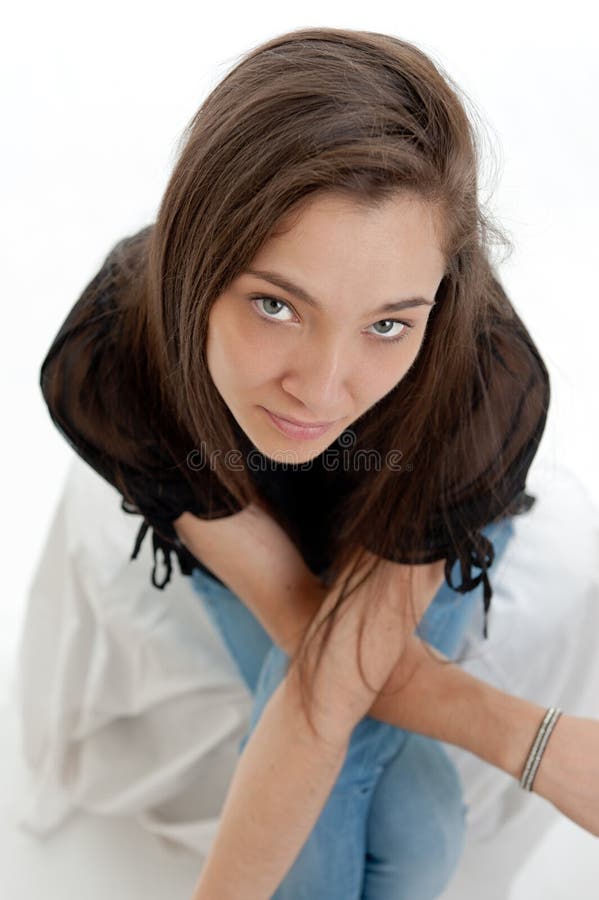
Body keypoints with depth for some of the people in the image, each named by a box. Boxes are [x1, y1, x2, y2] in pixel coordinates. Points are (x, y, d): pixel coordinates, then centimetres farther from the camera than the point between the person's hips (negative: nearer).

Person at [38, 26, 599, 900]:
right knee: (407, 821, -13)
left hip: (425, 530, 0)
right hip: (238, 517, 1)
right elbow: (301, 623, -31)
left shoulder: (491, 391, -41)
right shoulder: (101, 371, -37)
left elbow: (335, 686, -35)